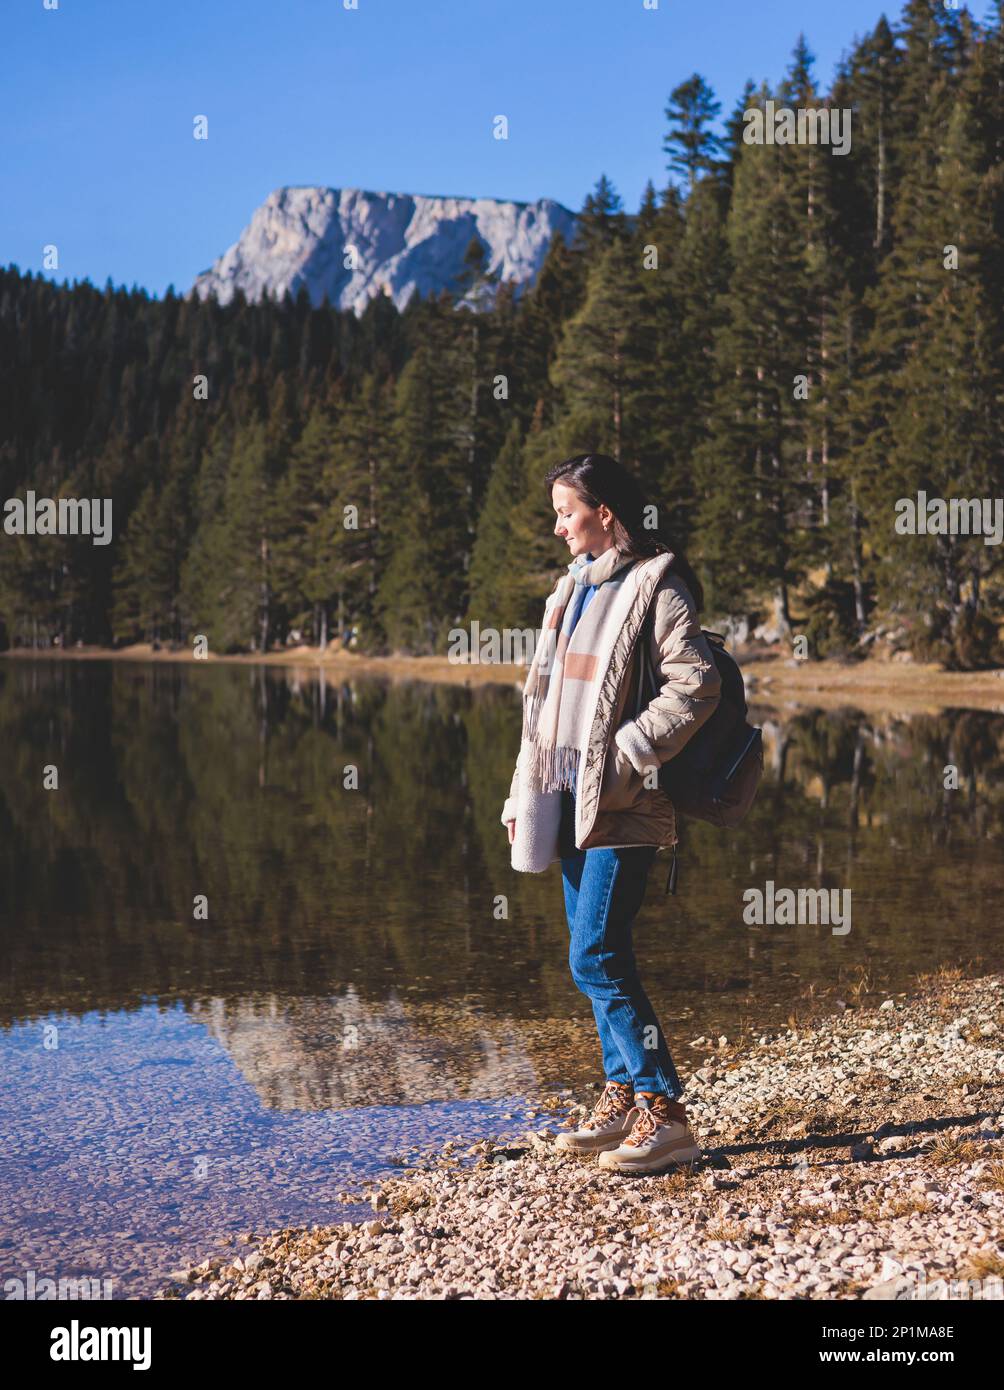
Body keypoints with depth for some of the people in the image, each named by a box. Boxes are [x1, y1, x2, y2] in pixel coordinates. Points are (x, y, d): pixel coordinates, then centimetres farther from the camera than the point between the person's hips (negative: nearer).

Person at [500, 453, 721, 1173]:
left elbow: (696, 683, -20)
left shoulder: (654, 584, -9)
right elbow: (544, 698, 19)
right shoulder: (574, 587, 17)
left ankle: (666, 1116, -7)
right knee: (598, 957, 12)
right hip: (569, 792, 8)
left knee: (596, 959, -12)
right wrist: (525, 790, 16)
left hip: (621, 802, -8)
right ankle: (623, 1099, 22)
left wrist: (627, 751, -21)